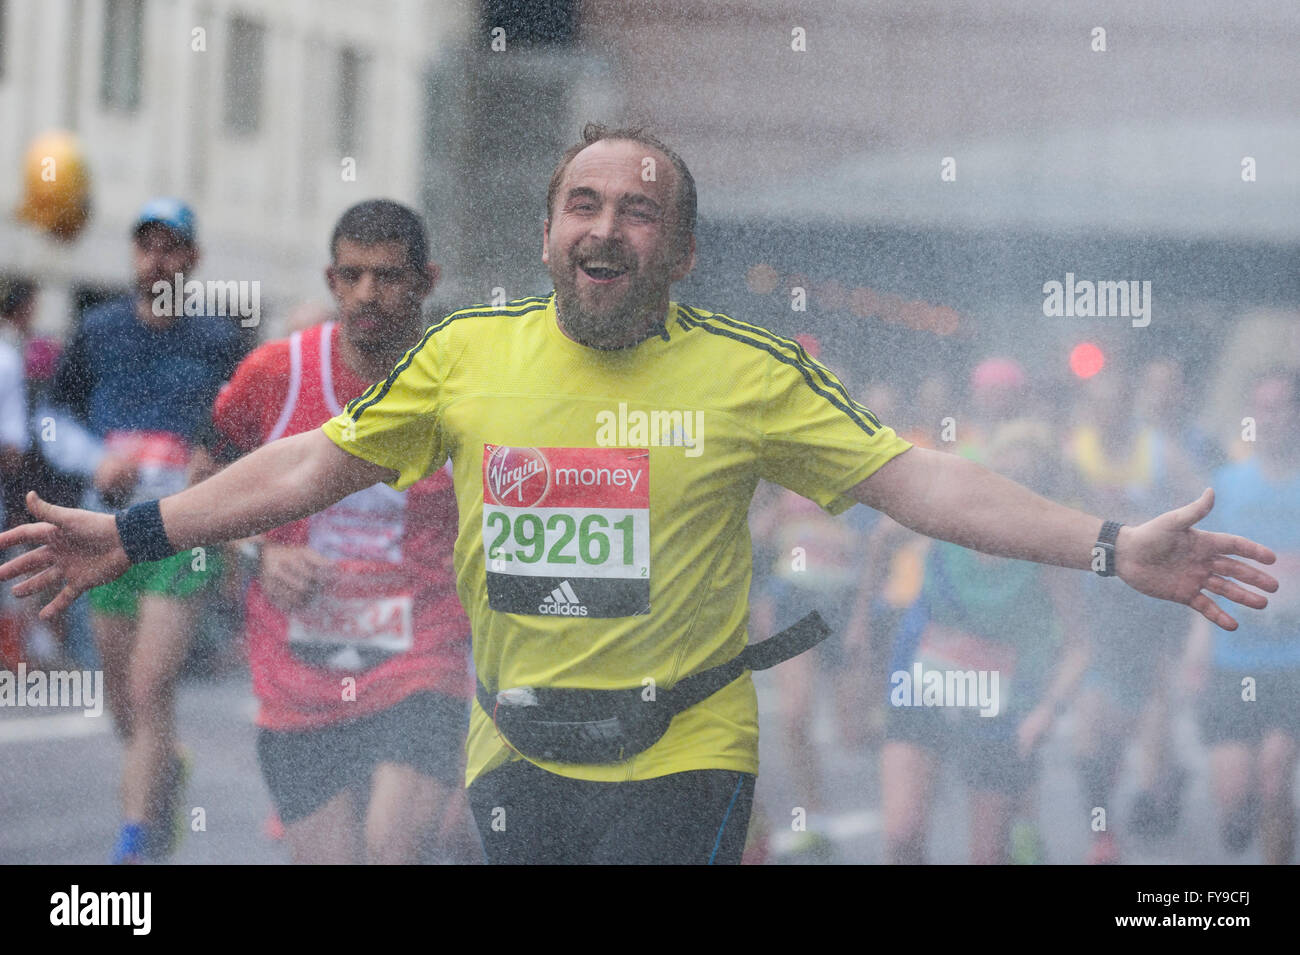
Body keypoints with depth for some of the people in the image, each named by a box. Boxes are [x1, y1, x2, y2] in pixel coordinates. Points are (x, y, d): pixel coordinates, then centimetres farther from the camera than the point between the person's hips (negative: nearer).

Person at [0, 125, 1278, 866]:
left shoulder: (749, 375, -4)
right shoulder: (469, 352, 4)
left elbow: (915, 481, -5)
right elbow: (318, 464, 11)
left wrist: (1111, 550, -13)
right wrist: (133, 536, 9)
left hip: (680, 756, -3)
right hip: (514, 757, 3)